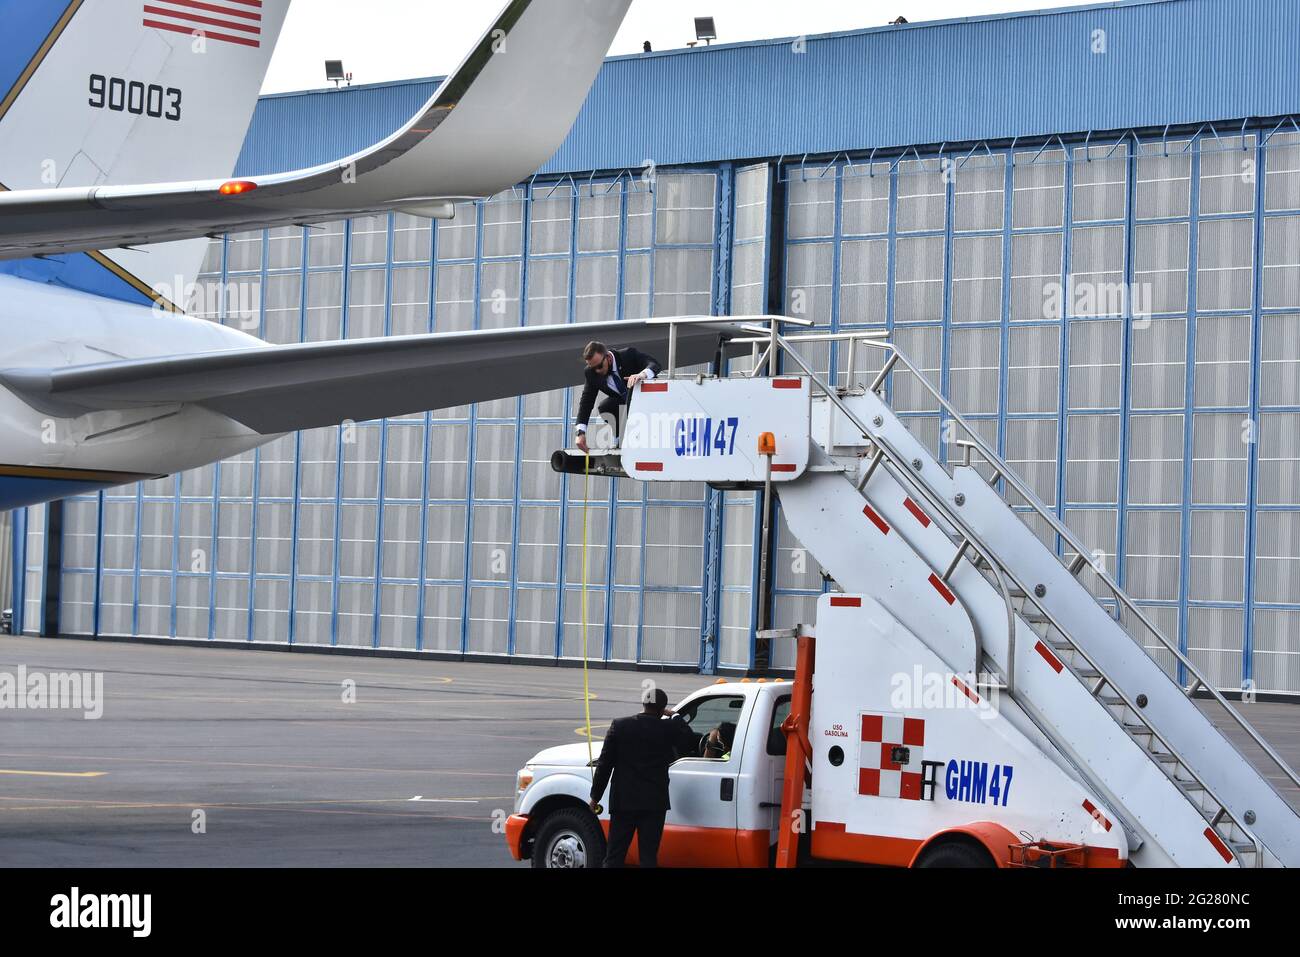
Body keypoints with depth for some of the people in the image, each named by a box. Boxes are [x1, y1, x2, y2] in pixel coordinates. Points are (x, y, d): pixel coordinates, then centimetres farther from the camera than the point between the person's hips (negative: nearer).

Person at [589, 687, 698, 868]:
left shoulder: (620, 726, -2)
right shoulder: (669, 728, -6)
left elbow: (604, 764, -1)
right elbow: (692, 743, 9)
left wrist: (595, 797, 6)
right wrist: (675, 717, 14)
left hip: (624, 800, 1)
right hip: (654, 802, 0)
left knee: (614, 856, 6)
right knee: (649, 857, 3)